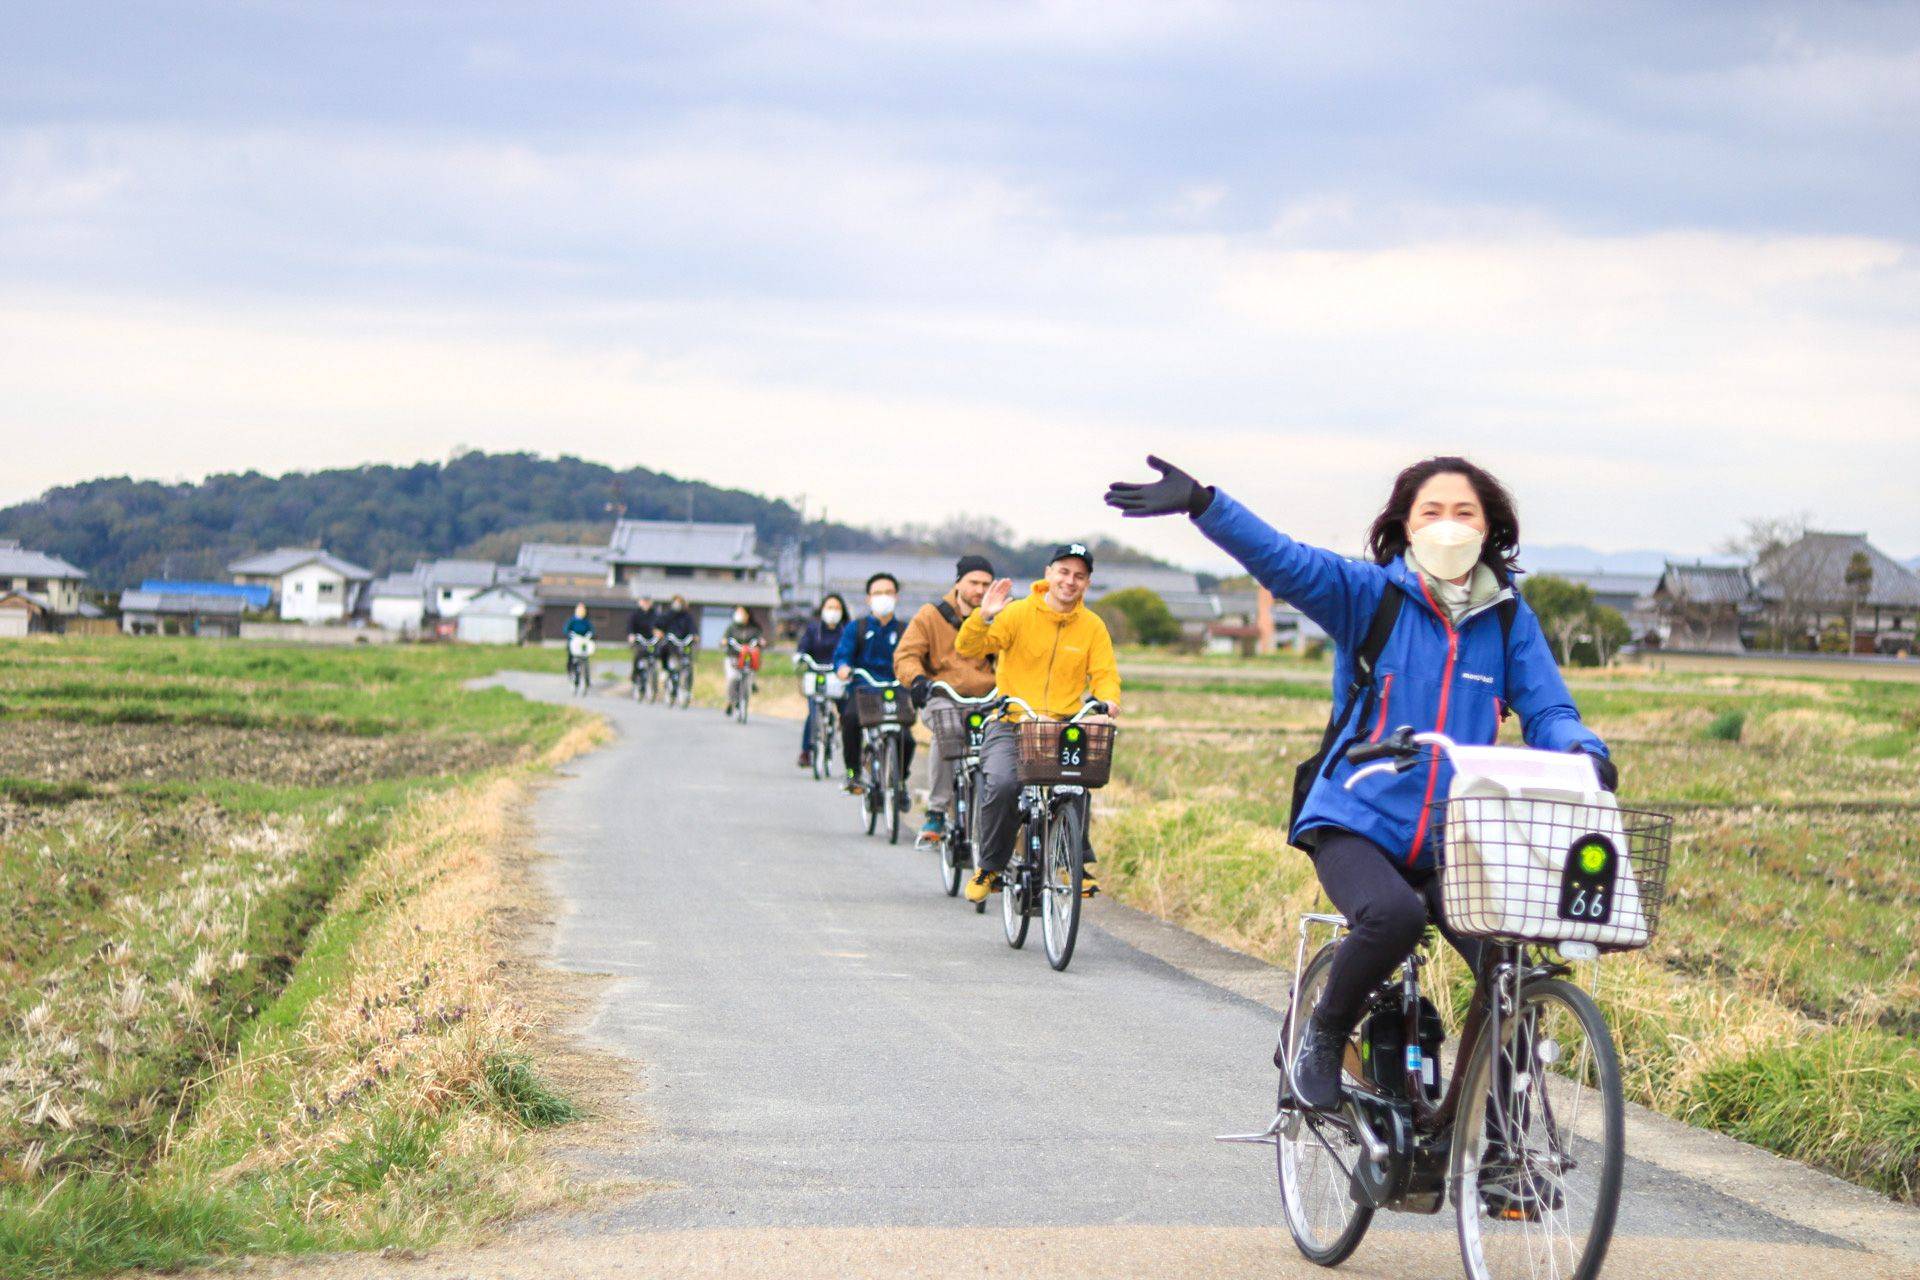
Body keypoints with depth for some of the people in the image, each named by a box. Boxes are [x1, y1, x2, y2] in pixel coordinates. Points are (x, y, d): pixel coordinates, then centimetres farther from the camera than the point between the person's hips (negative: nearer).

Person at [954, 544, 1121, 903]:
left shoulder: (1093, 626, 9)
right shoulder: (1019, 613, 0)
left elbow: (1105, 674, 4)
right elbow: (968, 648, -6)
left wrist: (1107, 698, -18)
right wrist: (983, 618, -25)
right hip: (1010, 725, -1)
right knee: (1002, 784, -27)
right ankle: (990, 867, -5)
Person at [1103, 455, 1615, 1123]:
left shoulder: (1509, 619, 7)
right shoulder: (1370, 594, -1)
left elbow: (1547, 710, 3)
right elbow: (1281, 560, -14)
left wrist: (1583, 750, -21)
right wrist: (1201, 504, -31)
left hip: (1452, 841, 3)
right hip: (1357, 823, -3)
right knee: (1392, 915, -34)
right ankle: (1323, 1036, -5)